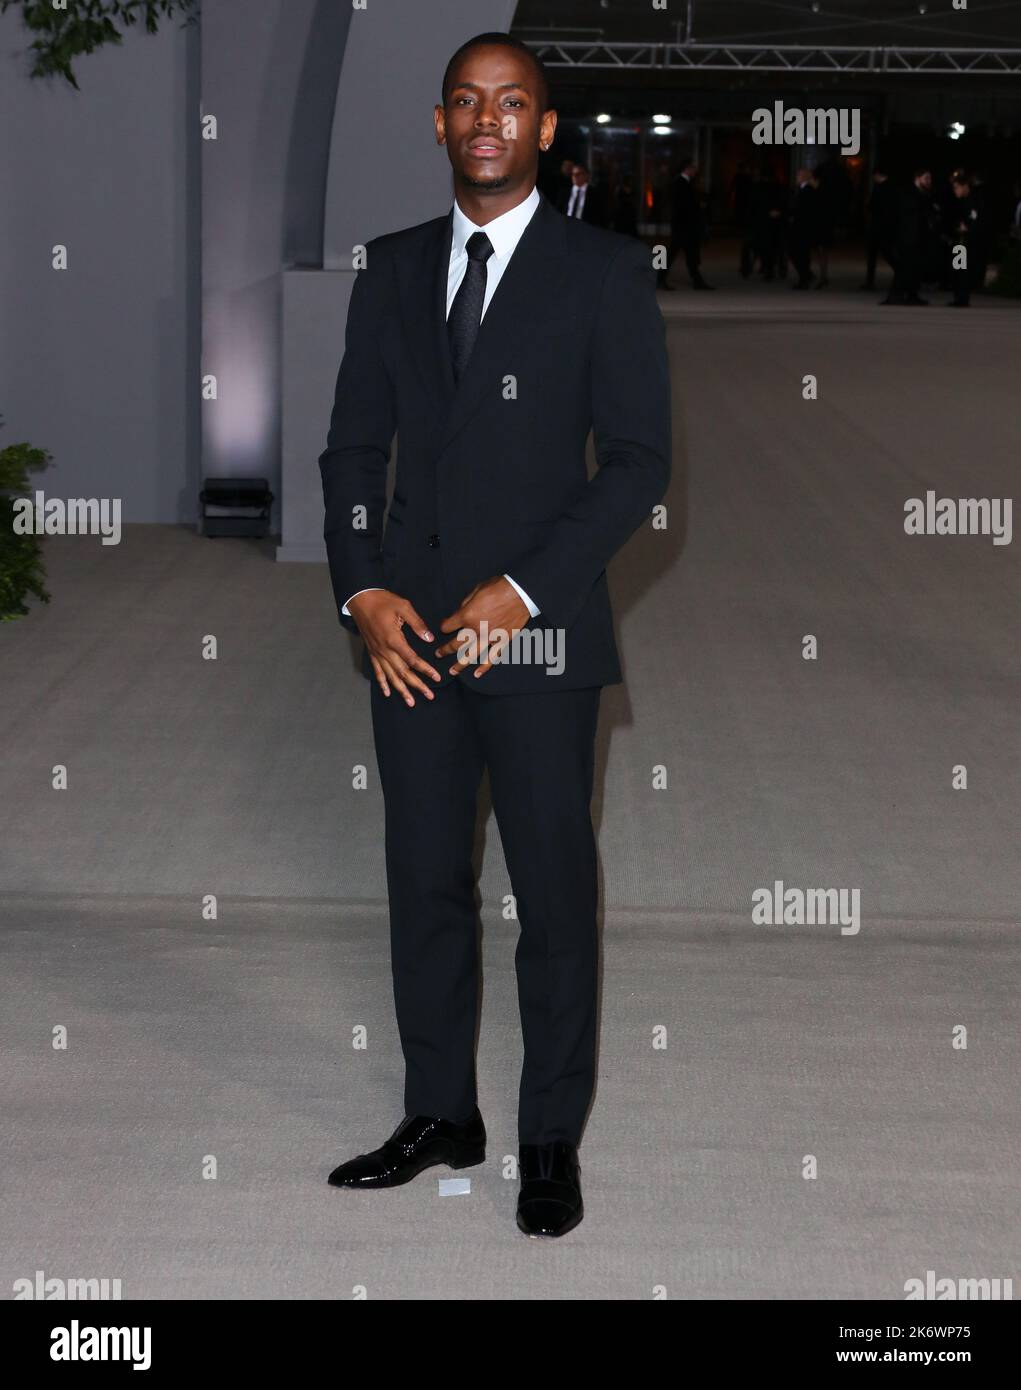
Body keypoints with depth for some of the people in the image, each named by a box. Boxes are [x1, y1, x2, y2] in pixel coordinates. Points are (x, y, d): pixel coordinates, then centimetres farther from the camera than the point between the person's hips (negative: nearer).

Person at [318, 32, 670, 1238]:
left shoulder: (604, 271, -2)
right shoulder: (392, 270, 11)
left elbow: (640, 459, -7)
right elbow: (353, 444, 13)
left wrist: (521, 592, -15)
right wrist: (363, 590, -2)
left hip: (536, 635, -4)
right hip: (410, 631, 4)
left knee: (553, 891, 2)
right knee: (424, 881, 10)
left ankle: (551, 1142, 13)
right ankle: (439, 1115, 23)